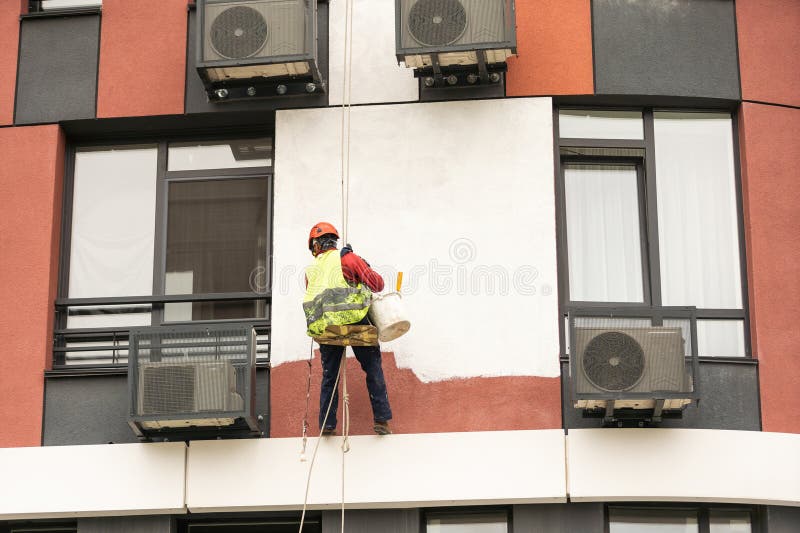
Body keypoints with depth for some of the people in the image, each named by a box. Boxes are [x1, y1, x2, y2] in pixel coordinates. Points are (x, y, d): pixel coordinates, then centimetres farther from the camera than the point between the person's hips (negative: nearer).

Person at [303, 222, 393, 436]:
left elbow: (312, 298, 17)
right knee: (373, 368, 6)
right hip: (353, 320, -3)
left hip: (323, 327, 3)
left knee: (329, 375, 13)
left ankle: (327, 424, 9)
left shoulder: (311, 270, 16)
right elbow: (376, 283, 1)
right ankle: (381, 419, 0)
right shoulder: (347, 258, 5)